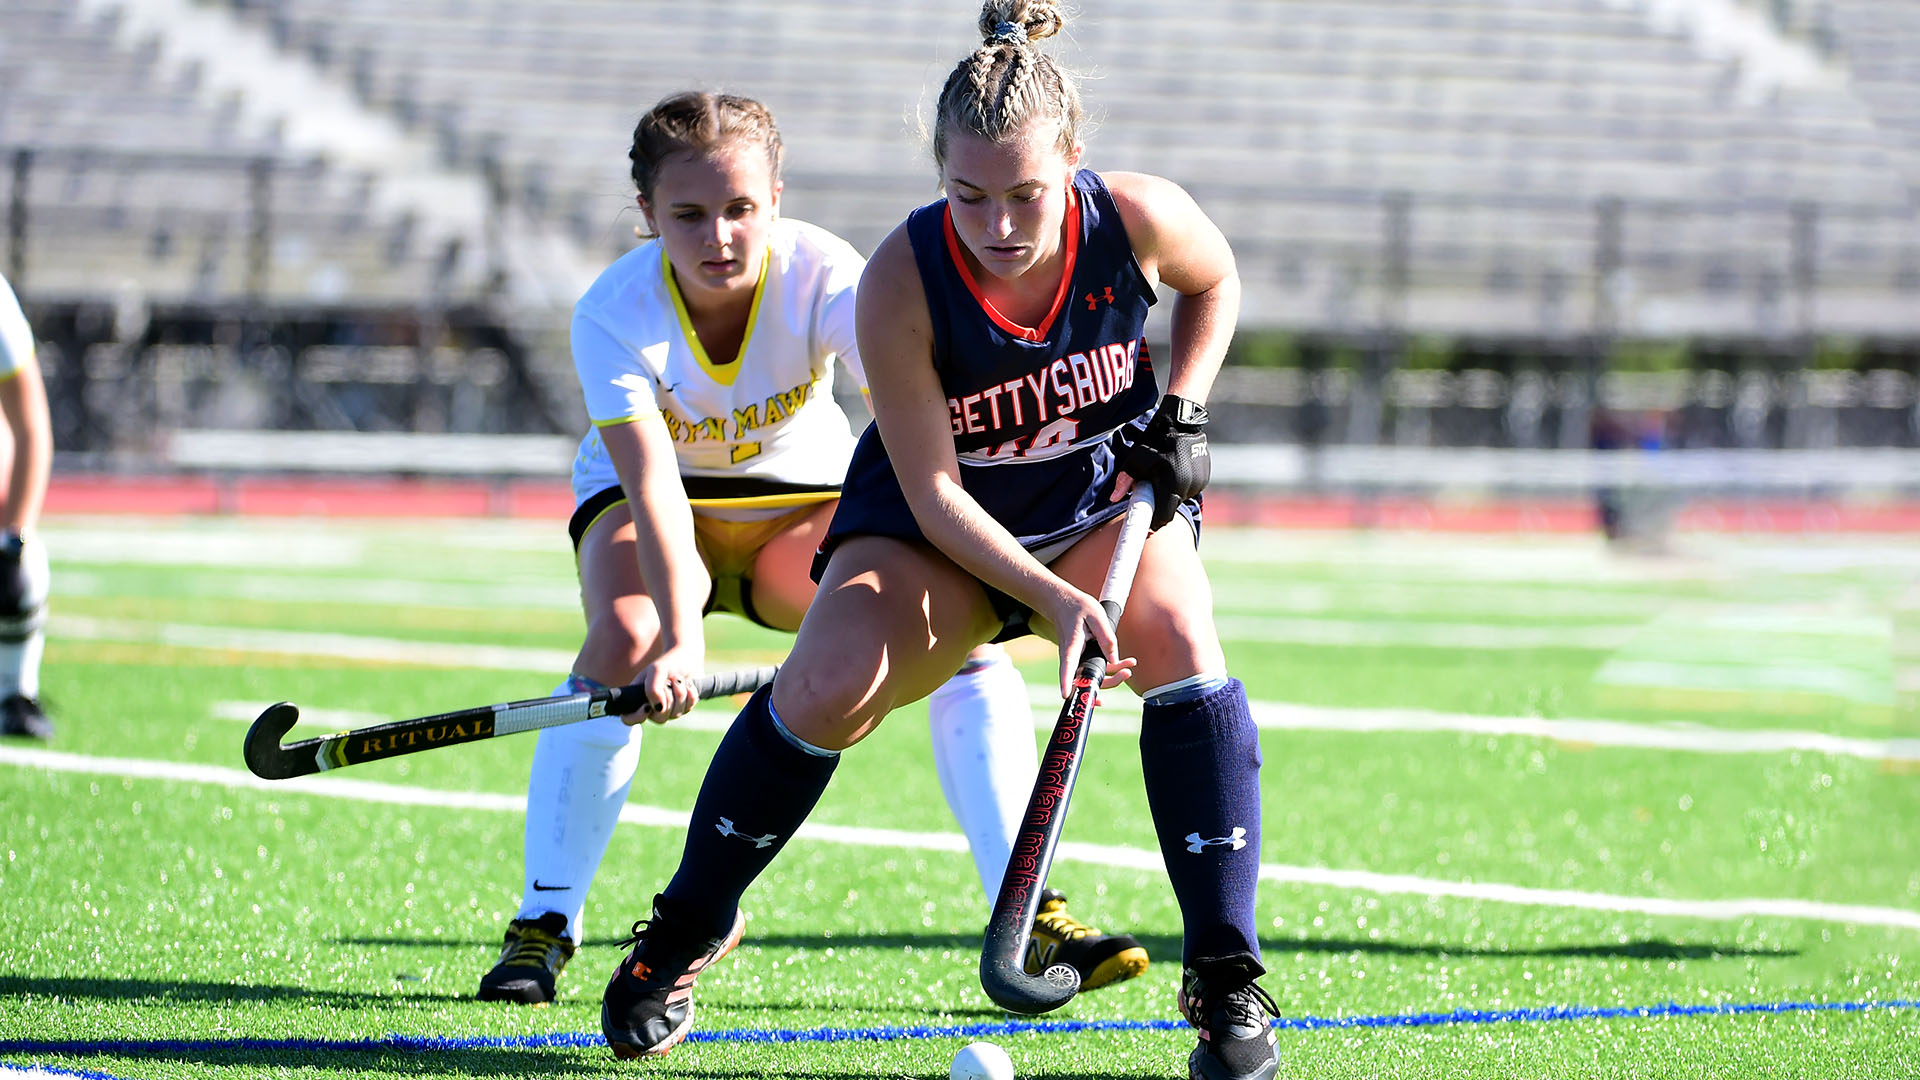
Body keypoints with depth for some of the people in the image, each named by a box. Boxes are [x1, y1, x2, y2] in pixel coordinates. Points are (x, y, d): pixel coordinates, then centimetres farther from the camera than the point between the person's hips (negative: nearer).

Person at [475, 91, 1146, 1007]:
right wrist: (679, 637, -56)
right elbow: (652, 481, -41)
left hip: (805, 494, 1)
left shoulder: (823, 279, -29)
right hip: (643, 497, -1)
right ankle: (541, 929, -22)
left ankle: (1028, 926, -17)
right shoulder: (614, 315, -29)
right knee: (626, 640, -33)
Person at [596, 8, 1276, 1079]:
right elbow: (932, 493, -25)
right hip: (940, 518, -1)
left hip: (1107, 486, 2)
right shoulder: (901, 284, -29)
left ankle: (1226, 978, -19)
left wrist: (1185, 408, -9)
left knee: (1179, 643, -28)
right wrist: (1052, 599, -35)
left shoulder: (1139, 219, -23)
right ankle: (690, 927, 4)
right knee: (831, 688, -23)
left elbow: (1215, 279, 5)